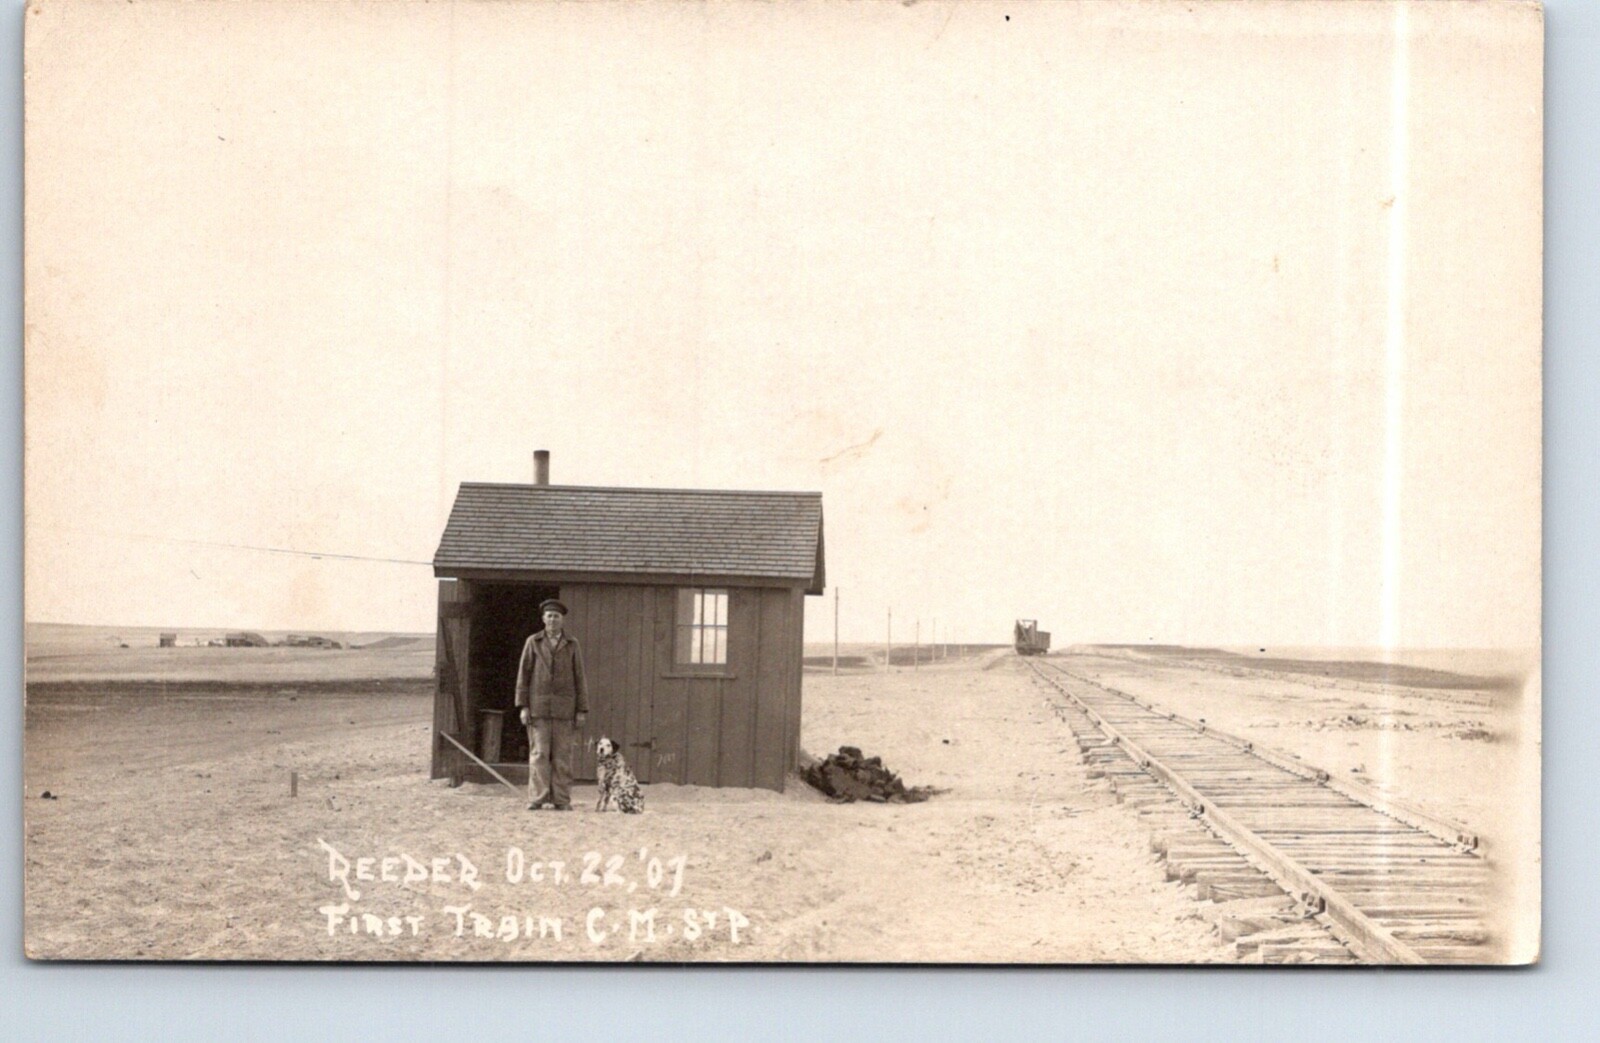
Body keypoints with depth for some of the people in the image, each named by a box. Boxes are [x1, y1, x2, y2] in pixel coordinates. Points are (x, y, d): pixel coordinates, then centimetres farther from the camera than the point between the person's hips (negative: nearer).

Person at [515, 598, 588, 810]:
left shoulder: (572, 645, 9)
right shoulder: (533, 642, 8)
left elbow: (579, 678, 8)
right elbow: (523, 674, 6)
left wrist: (582, 710, 2)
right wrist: (523, 706, -2)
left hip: (564, 708, 1)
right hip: (538, 707, 0)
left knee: (562, 755, -1)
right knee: (539, 754, -4)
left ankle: (562, 800, 3)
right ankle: (537, 798, -3)